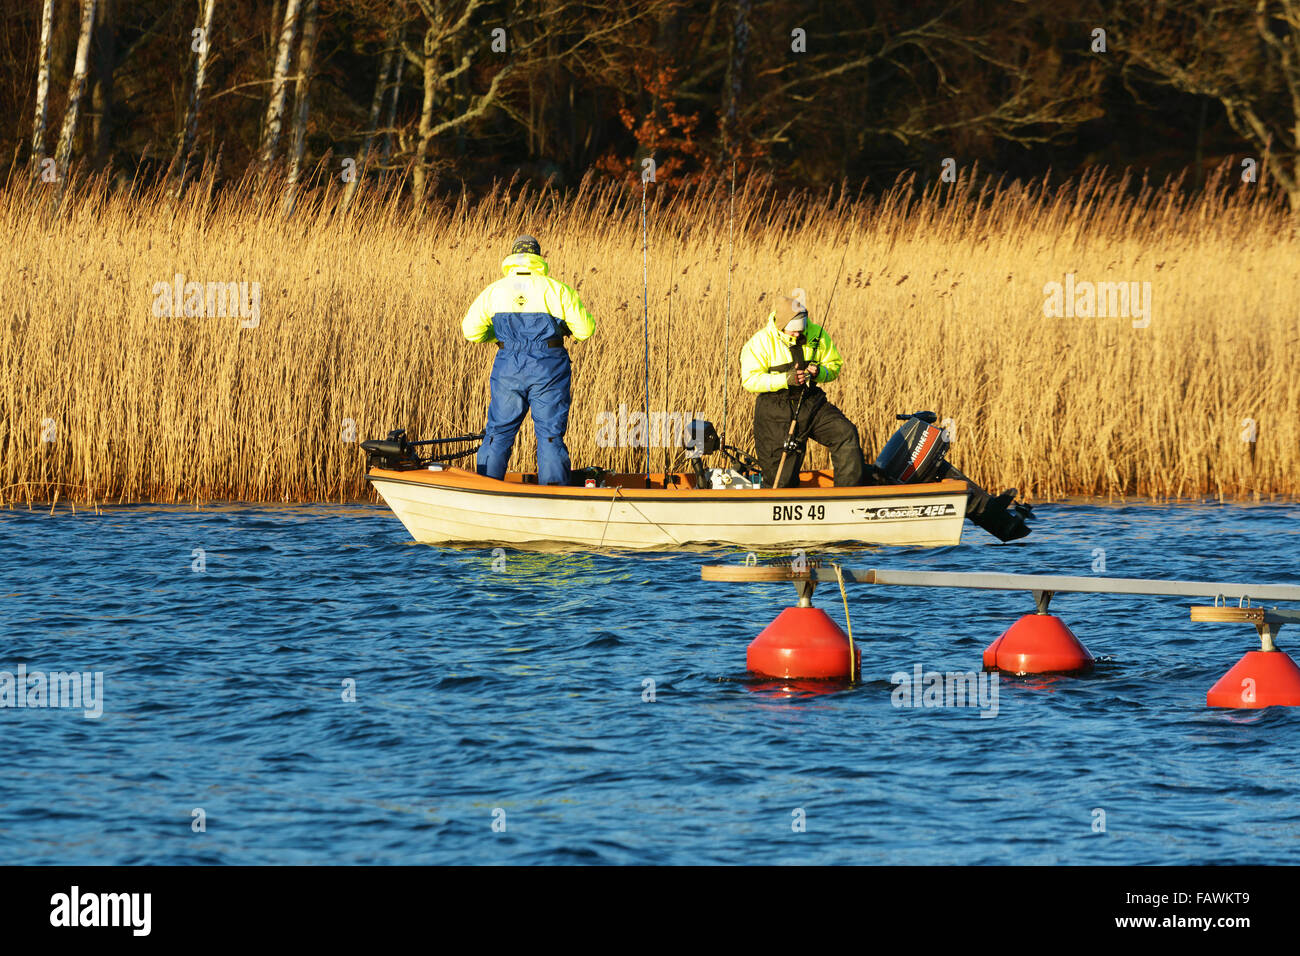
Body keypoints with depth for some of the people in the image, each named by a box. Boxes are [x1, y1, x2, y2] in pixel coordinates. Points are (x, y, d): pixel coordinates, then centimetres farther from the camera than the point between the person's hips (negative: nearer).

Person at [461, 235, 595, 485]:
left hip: (509, 368, 1)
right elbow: (584, 330, 0)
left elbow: (471, 331, 8)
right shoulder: (557, 290, 0)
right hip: (549, 368, -1)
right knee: (551, 436, 4)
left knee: (498, 434, 9)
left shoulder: (493, 291, 6)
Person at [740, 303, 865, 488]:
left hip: (812, 403, 3)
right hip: (776, 412, -3)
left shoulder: (817, 335, 1)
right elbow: (750, 380, -14)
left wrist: (820, 372, -13)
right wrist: (786, 379, -25)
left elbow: (834, 364, 12)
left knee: (846, 433, -20)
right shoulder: (761, 341, -9)